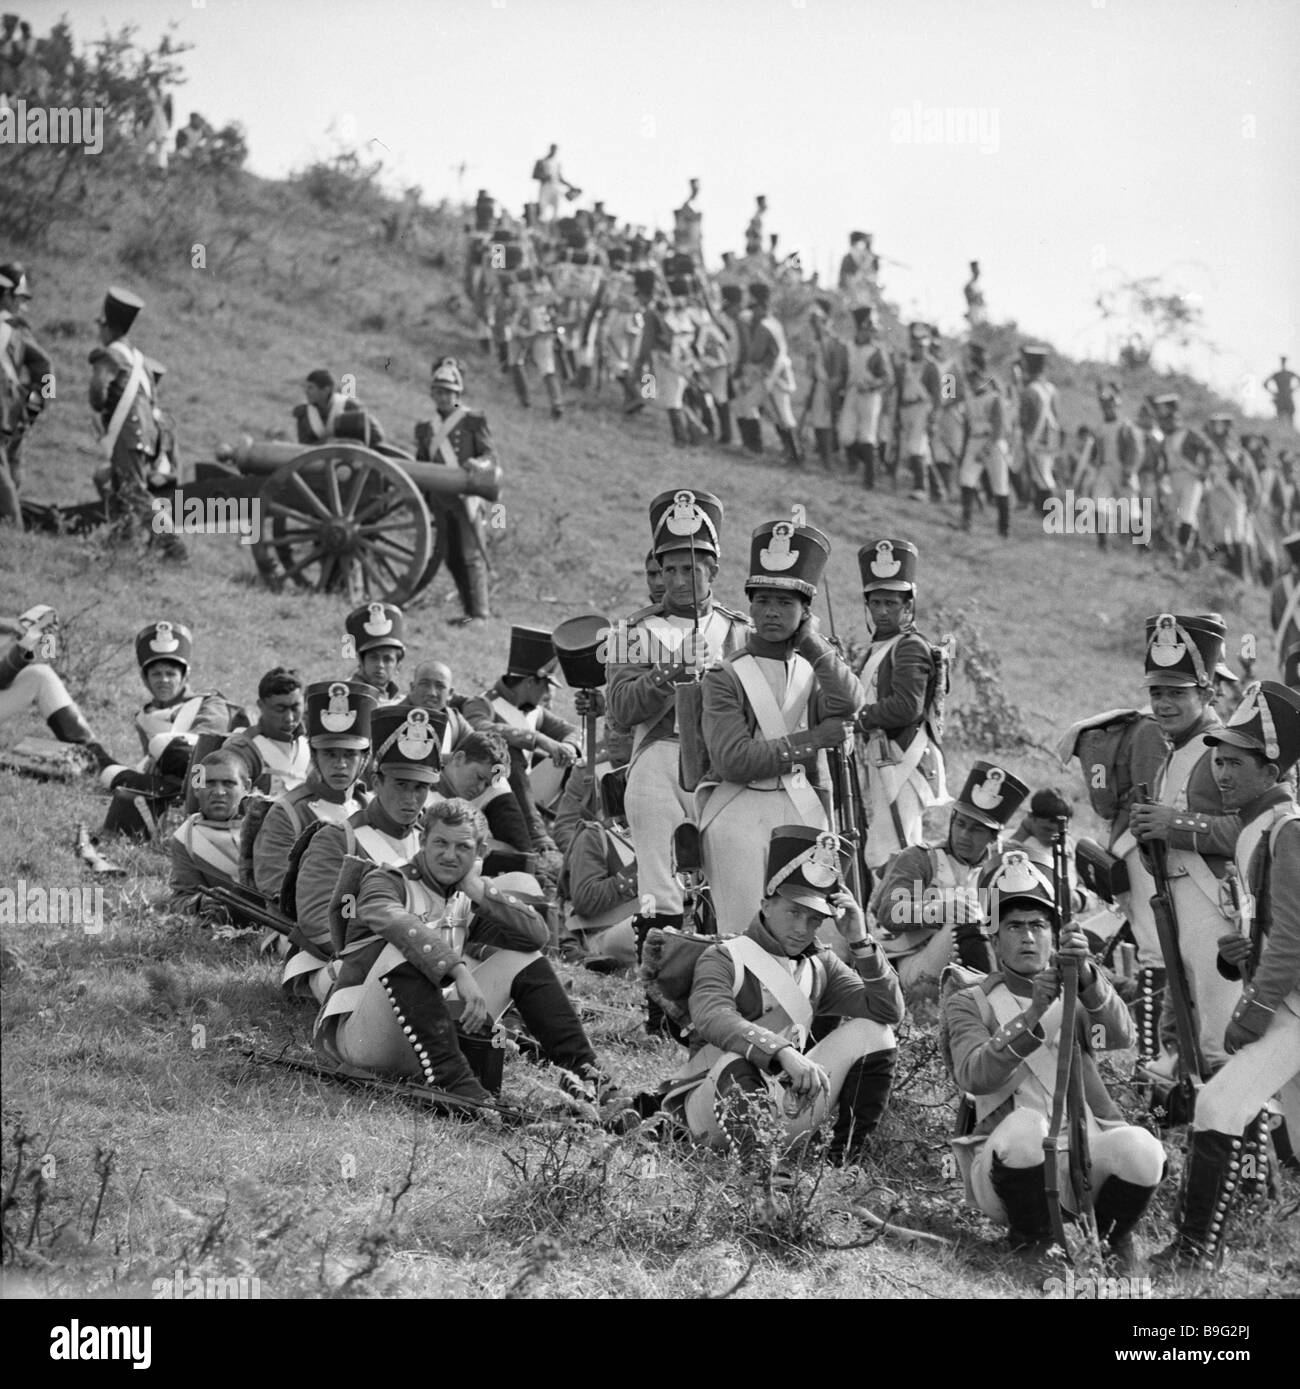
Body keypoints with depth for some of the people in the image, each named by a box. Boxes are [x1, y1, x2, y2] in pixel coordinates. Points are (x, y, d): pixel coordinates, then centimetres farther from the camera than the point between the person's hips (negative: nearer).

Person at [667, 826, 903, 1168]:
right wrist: (783, 1053, -44)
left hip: (789, 1100, 6)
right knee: (739, 1060, -37)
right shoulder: (724, 959, -5)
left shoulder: (820, 965, 12)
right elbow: (713, 1018, -29)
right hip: (713, 1100, -6)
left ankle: (844, 1160, -11)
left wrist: (860, 943, -10)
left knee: (871, 1031, -6)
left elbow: (889, 1013, 1)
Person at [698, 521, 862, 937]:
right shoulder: (726, 676, 1)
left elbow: (848, 703, -9)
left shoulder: (815, 671, 15)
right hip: (739, 811, -3)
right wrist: (810, 739, -8)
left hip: (803, 809, 3)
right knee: (743, 931, -9)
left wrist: (809, 638, -2)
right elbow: (733, 759, -11)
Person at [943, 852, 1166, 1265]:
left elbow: (1120, 1037, -7)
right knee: (1024, 1126, -36)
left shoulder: (1076, 996, 17)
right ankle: (1029, 1236, -7)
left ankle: (1111, 1234, 2)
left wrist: (1087, 975, -26)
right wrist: (1033, 1014, -25)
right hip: (1007, 1165, -2)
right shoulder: (969, 1003, 11)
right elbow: (974, 1076, -11)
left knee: (1141, 1148, -30)